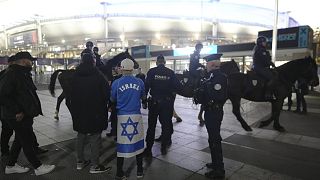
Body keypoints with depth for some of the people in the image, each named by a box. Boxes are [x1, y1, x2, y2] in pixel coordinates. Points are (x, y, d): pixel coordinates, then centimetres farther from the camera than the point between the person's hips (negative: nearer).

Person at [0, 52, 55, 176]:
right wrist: (17, 112, -21)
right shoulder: (11, 75, -18)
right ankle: (38, 167, 11)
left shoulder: (23, 74, 13)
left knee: (20, 139, 19)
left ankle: (11, 166, 35)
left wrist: (33, 110, 11)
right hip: (18, 117, -10)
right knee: (27, 141, 0)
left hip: (25, 115, 10)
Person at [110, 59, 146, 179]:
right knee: (138, 142, 14)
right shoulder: (139, 82, -1)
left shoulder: (116, 83, -4)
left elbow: (112, 100, 7)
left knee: (122, 143, 9)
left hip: (122, 116, 0)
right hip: (136, 115, 1)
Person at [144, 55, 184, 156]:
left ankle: (148, 149, 13)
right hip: (167, 102, 1)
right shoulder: (171, 73, -3)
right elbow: (179, 87, -6)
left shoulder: (151, 72, -6)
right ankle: (164, 147, 21)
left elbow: (146, 86, -11)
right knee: (166, 124, 13)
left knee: (151, 126, 9)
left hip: (154, 102, 0)